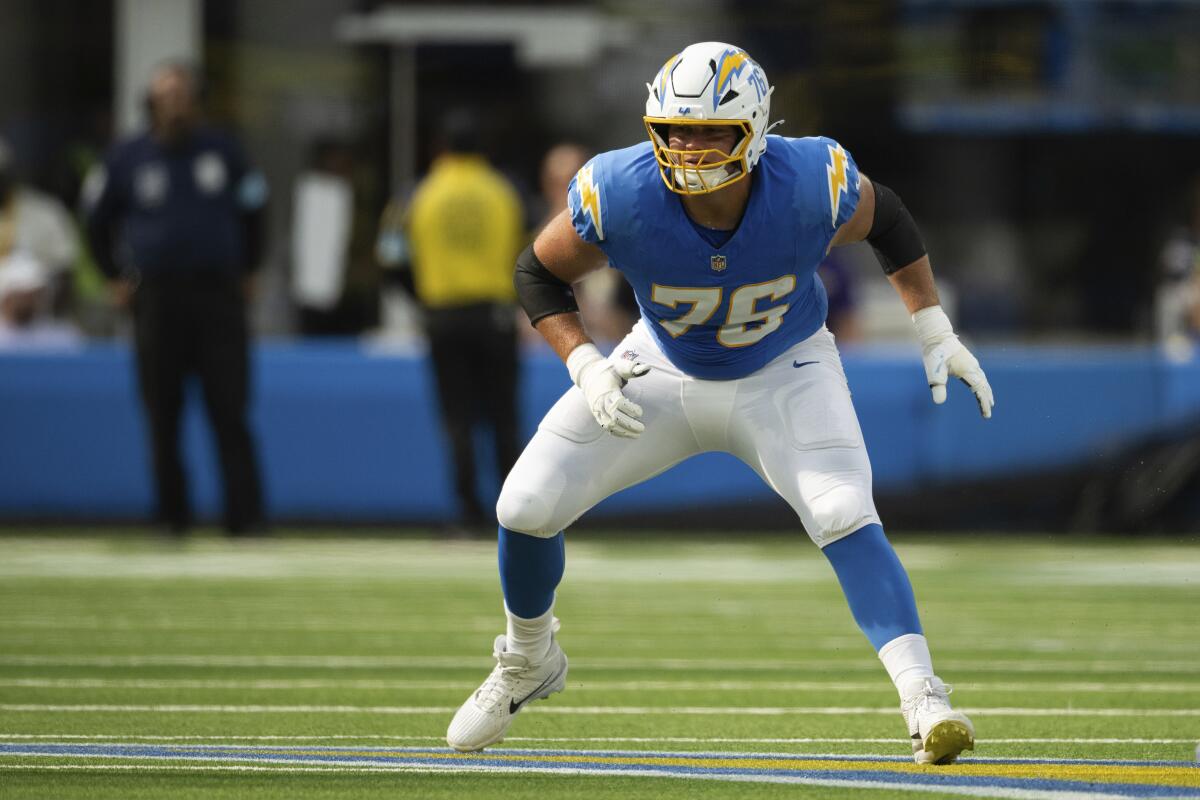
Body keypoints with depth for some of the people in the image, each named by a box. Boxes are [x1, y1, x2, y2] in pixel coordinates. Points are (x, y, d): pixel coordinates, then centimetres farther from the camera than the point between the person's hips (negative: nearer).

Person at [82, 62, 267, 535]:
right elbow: (97, 217, 17)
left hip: (218, 296, 0)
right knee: (162, 416, 2)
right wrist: (116, 277, 14)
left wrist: (245, 271, 18)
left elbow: (252, 209, 20)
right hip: (156, 297, 0)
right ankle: (172, 518, 10)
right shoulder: (127, 159, 4)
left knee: (230, 414, -7)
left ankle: (245, 516, -9)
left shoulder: (222, 151, 7)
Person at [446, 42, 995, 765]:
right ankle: (528, 664, 25)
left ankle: (924, 699, -27)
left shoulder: (813, 185, -29)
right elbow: (540, 273, -10)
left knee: (844, 516, -26)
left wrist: (935, 331, -4)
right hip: (664, 371, 2)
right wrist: (586, 367, -24)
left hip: (784, 374, -2)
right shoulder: (619, 196, -30)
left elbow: (886, 219, -4)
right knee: (526, 508, -5)